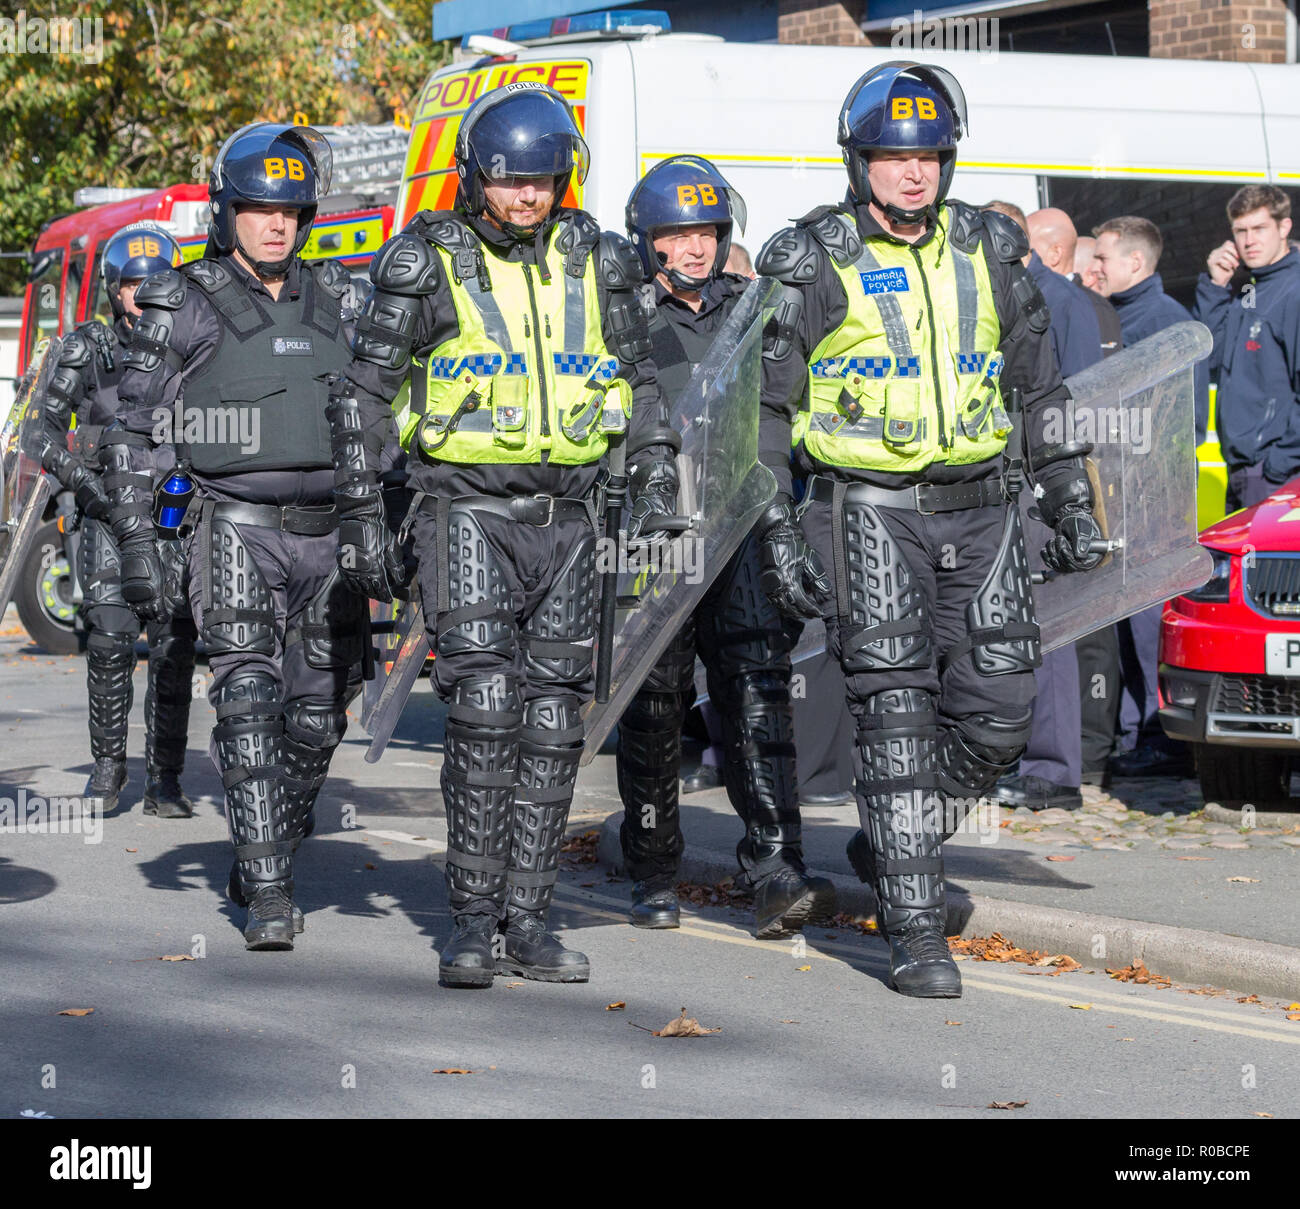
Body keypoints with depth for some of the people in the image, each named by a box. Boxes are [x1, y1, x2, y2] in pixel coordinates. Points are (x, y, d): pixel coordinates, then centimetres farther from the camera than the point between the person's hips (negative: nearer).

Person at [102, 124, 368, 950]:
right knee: (249, 702, -15)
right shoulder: (184, 308, 0)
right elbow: (136, 436, -1)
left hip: (331, 533, 4)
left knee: (320, 712, 8)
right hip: (238, 532, -4)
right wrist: (137, 548, -8)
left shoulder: (336, 300, 11)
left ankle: (268, 854, 28)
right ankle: (269, 892, -16)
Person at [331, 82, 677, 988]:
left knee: (553, 723, 4)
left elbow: (640, 378, 16)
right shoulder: (428, 263, -3)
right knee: (484, 708, -15)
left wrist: (655, 485, 4)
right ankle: (473, 922, -7)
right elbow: (364, 389, 0)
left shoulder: (596, 260, 7)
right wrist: (360, 513, -5)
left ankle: (528, 922, 12)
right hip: (468, 510, -4)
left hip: (565, 514, 4)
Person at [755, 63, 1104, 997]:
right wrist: (778, 533, -7)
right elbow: (767, 407, -1)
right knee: (898, 716, -8)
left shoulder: (989, 249, 10)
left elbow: (1040, 384, 17)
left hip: (979, 509, 4)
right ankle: (915, 931, -5)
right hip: (871, 510, -4)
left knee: (997, 713, 1)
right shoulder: (813, 262, -2)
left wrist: (1071, 502, 13)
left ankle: (889, 846, 25)